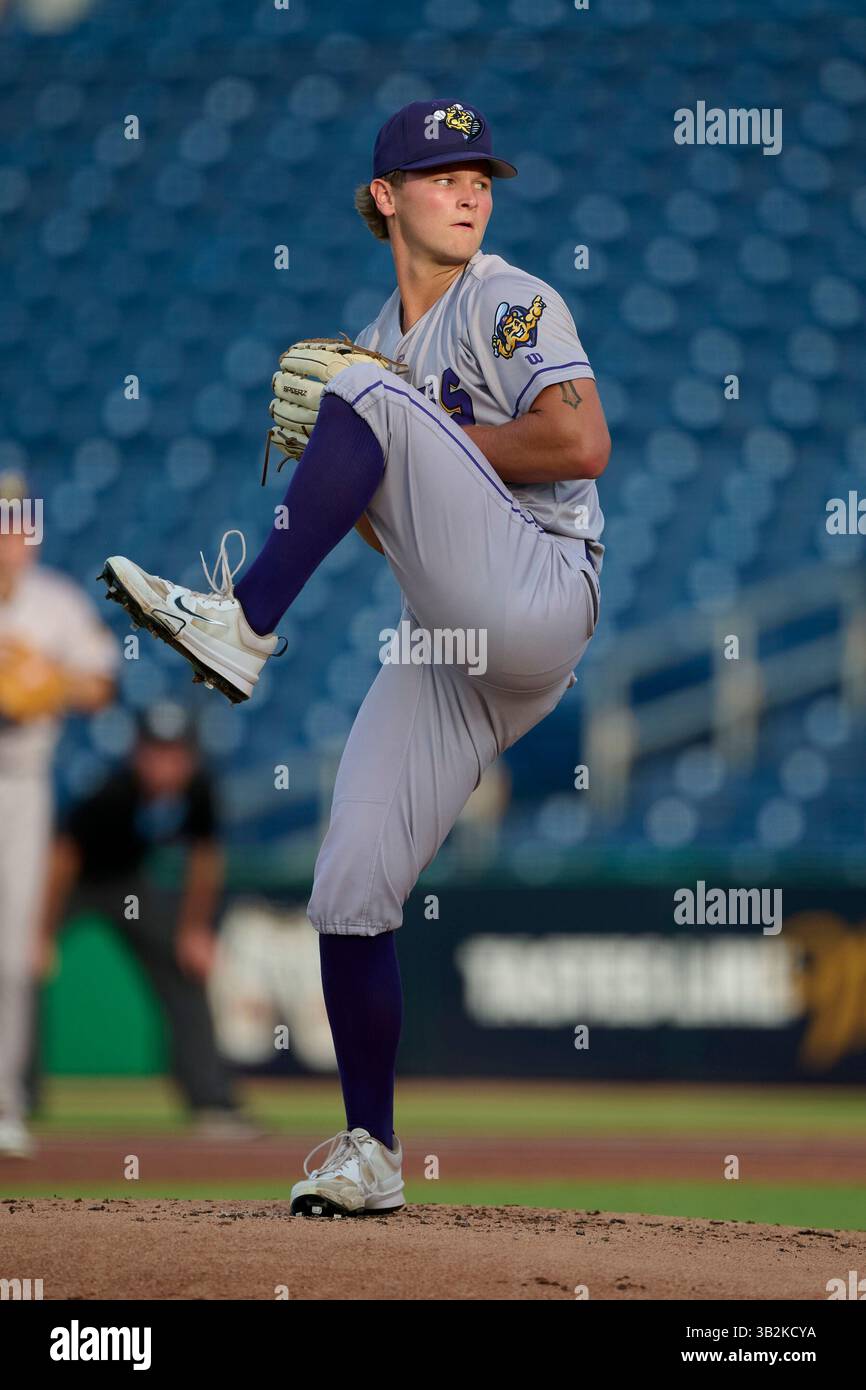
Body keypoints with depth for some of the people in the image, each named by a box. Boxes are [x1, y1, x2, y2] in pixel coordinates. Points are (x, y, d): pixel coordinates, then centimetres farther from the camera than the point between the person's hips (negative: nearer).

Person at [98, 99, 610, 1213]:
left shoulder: (510, 304, 0)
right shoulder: (382, 339, 22)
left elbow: (582, 444, -16)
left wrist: (417, 440, -10)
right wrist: (332, 475, 5)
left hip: (536, 605, -7)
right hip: (442, 646, 7)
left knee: (370, 397, -22)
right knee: (348, 895, -1)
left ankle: (239, 623, -26)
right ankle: (369, 1154, 11)